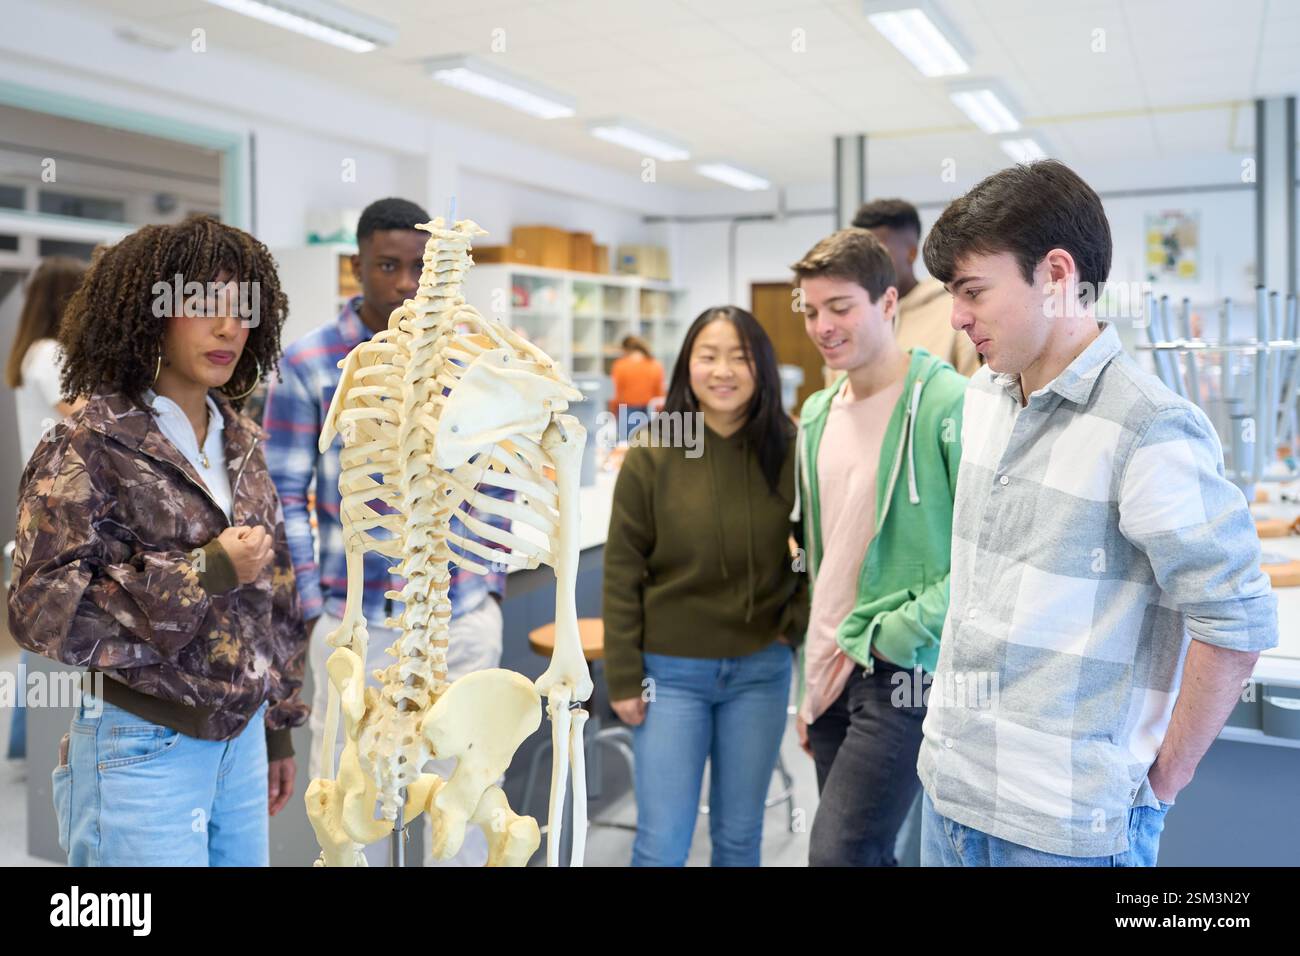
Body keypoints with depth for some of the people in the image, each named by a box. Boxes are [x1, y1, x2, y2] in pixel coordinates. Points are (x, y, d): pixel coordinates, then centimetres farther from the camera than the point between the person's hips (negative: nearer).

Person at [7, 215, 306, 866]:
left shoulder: (239, 443, 8)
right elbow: (41, 610, -16)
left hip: (241, 738, 6)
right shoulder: (89, 447, -10)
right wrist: (207, 572, -20)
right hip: (143, 751, -6)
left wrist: (279, 727, 16)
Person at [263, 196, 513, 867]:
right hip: (354, 618, -2)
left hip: (464, 615, 2)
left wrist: (492, 581, 5)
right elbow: (283, 496, -3)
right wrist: (312, 605, -6)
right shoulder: (305, 364, -6)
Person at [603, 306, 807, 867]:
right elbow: (622, 574, -6)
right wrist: (623, 677, -7)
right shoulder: (650, 458, -9)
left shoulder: (790, 453, -4)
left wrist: (798, 620, -3)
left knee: (739, 834, 15)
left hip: (760, 671, 2)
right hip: (671, 671, -1)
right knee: (662, 843, 4)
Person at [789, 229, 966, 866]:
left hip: (905, 676, -7)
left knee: (837, 853, -10)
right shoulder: (817, 415, 10)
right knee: (866, 854, 15)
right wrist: (811, 682, 17)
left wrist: (892, 636, -16)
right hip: (833, 673, 7)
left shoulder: (947, 404, -12)